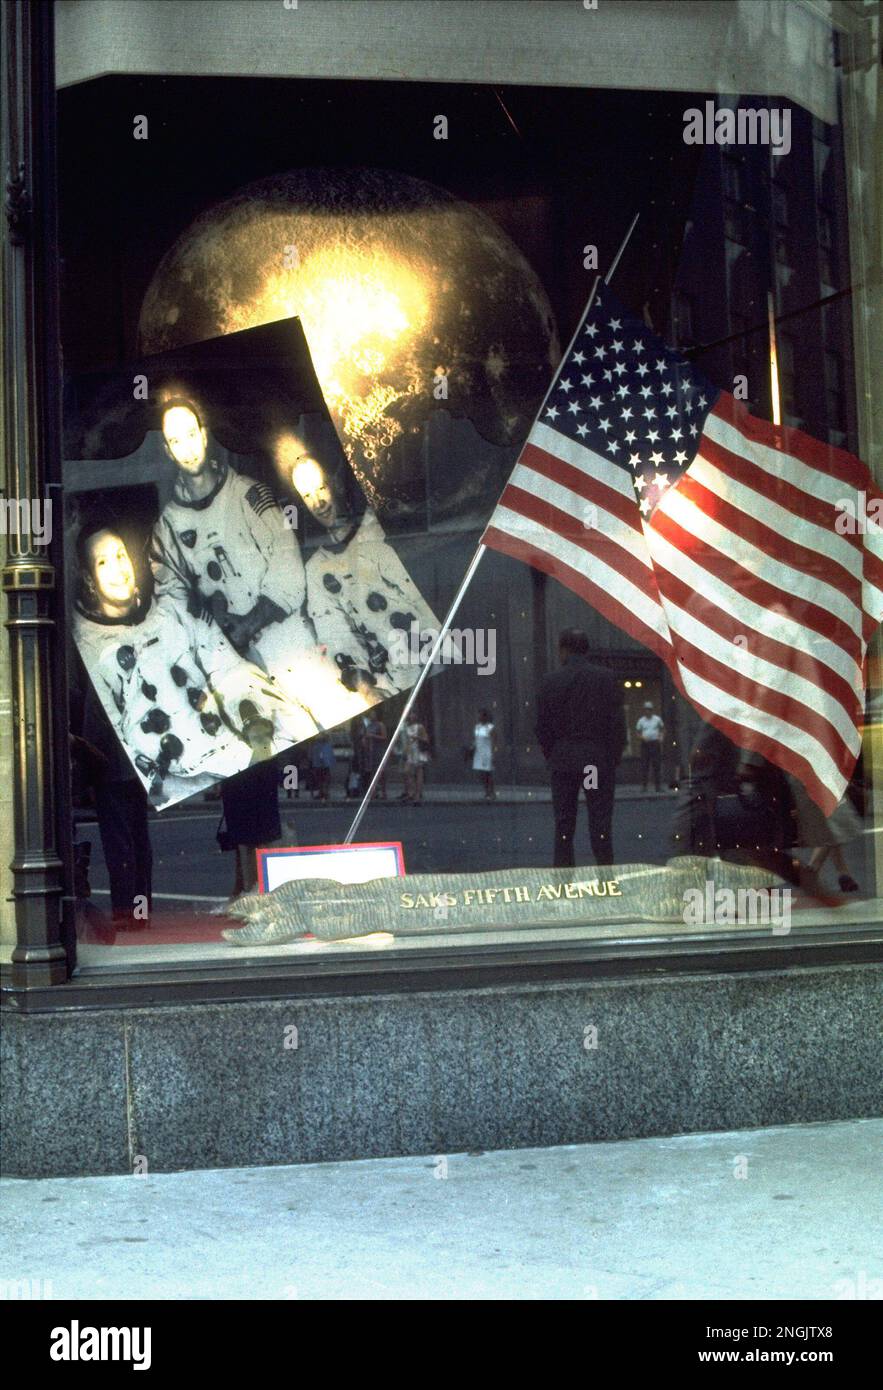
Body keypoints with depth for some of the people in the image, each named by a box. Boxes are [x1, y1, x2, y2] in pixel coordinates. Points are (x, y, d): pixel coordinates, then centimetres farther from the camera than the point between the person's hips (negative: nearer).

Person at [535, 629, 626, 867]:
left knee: (564, 825, 5)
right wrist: (613, 758, 6)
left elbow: (542, 728, -1)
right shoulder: (606, 678, -2)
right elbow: (618, 723, -2)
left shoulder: (551, 682, -2)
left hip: (562, 760, 0)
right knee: (600, 823, 1)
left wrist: (552, 758, 10)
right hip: (599, 759, 0)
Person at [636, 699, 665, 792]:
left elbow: (662, 729, 17)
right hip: (645, 743, 0)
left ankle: (657, 785, 6)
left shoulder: (657, 719, 6)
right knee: (644, 764, -4)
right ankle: (644, 785, -2)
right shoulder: (641, 720, 6)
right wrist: (642, 737, -10)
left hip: (655, 743, 0)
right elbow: (638, 733, 10)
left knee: (657, 764, 0)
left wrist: (660, 736, -1)